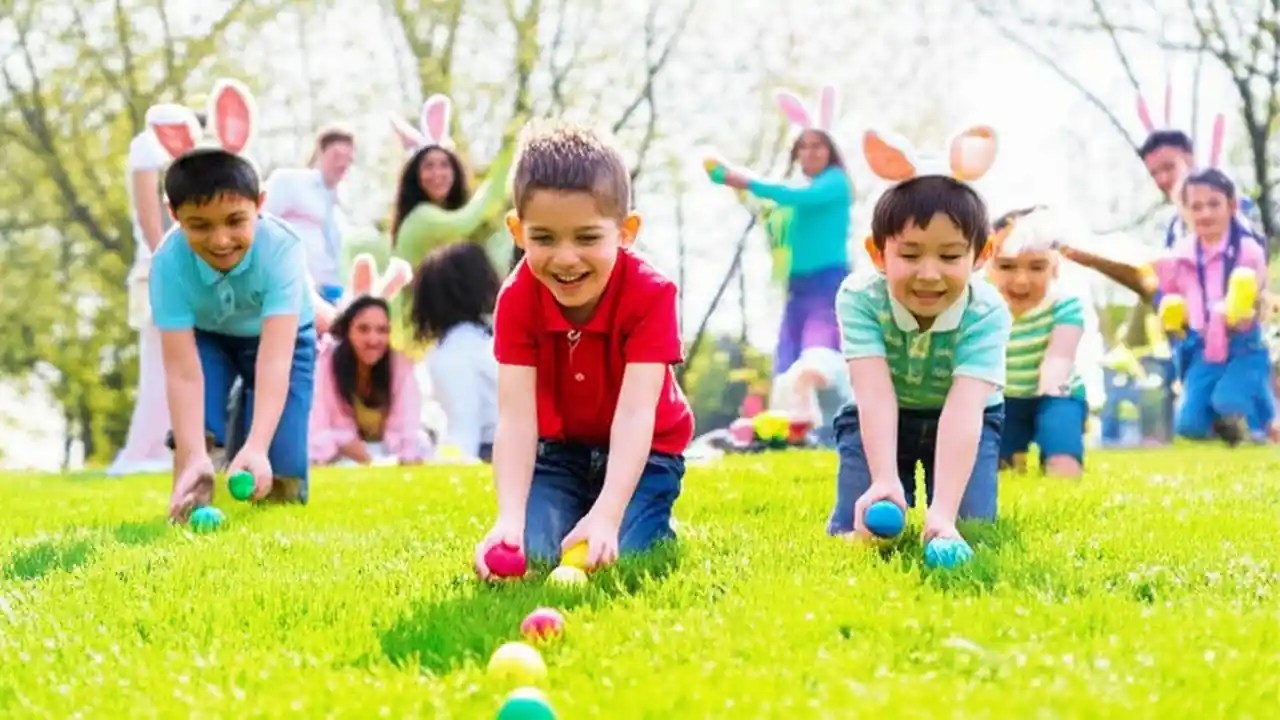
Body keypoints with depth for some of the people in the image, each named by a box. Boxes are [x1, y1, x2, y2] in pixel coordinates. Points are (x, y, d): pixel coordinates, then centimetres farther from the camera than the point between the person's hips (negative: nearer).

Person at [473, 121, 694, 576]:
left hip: (641, 452, -2)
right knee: (532, 553, -19)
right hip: (557, 451, 2)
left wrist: (606, 515, -52)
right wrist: (510, 518, -46)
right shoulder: (517, 298, -22)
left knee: (622, 556, -23)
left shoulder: (650, 294, -28)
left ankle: (658, 530, 13)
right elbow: (515, 415, -30)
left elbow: (635, 413, -37)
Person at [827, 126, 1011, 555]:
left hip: (963, 419, 0)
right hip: (880, 420, 0)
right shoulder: (860, 298, -31)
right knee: (859, 530, -13)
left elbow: (964, 410, -44)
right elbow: (875, 395, -40)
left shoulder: (986, 313, -33)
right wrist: (885, 481, -56)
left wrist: (943, 511, -56)